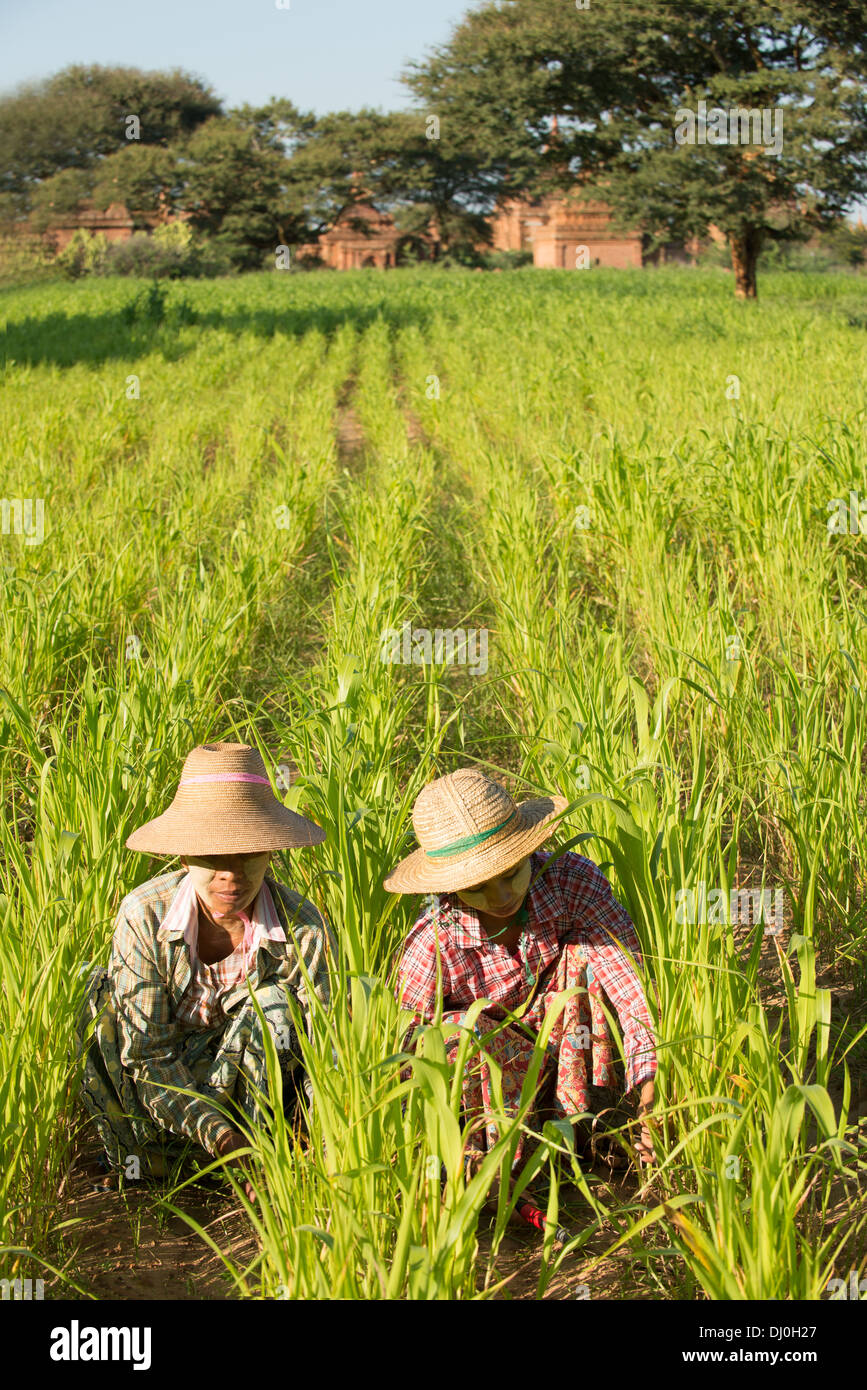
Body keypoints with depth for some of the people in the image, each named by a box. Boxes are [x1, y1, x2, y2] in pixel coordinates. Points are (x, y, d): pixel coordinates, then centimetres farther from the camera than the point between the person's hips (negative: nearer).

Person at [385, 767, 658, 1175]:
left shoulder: (574, 881, -26)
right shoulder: (431, 947, -27)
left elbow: (634, 985, -31)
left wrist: (650, 1097, -41)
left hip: (576, 1048, 2)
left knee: (583, 950, -26)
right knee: (455, 1033, -35)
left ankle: (576, 1117, -18)